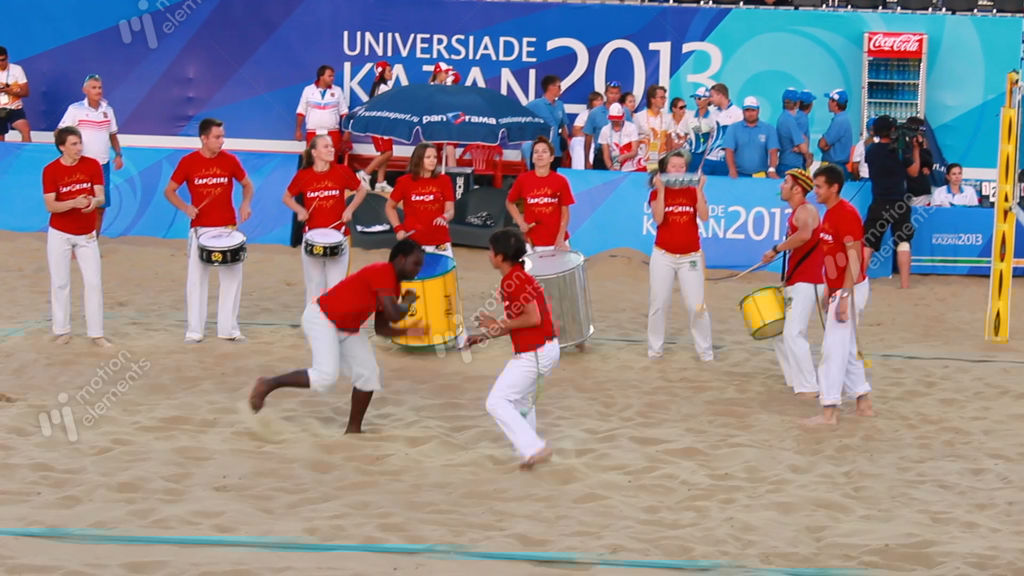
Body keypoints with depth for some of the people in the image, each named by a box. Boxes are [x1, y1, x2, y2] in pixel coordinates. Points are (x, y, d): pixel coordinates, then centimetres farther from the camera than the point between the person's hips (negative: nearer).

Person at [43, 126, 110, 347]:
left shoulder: (92, 165, -6)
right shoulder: (51, 170, -10)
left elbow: (101, 197, -9)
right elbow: (50, 206, -14)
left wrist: (94, 201, -33)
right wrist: (73, 203, -32)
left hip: (86, 235, 1)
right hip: (60, 235, -1)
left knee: (93, 283, -1)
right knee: (60, 283, 5)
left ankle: (96, 333, 5)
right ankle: (62, 331, 16)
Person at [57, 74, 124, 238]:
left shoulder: (108, 110, 8)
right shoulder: (75, 109, -6)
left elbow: (113, 135, 18)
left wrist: (118, 154, 6)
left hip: (103, 166, 5)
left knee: (100, 208, 6)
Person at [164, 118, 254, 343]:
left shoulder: (229, 160, -1)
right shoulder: (188, 162, -6)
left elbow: (247, 185, 13)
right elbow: (169, 191, 1)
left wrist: (246, 204, -7)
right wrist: (185, 208, -17)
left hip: (228, 228, 2)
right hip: (200, 229, -2)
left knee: (233, 277, 6)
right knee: (196, 279, 1)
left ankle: (228, 328, 17)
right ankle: (194, 330, 10)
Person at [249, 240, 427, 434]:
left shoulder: (393, 286, 8)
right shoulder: (382, 272, -22)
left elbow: (380, 327, 13)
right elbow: (393, 315, -29)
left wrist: (407, 331, -3)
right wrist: (408, 301, -8)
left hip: (347, 329, 10)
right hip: (321, 318, -10)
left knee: (369, 373, 3)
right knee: (326, 376, -22)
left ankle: (353, 429, 13)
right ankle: (268, 384, -6)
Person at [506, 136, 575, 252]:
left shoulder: (561, 181, -5)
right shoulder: (523, 180, -4)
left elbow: (565, 212, -1)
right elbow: (509, 203, 13)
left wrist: (561, 239, -11)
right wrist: (520, 223, -1)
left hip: (556, 242, 0)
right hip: (532, 242, 0)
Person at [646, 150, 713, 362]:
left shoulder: (693, 191, 4)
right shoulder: (657, 192, 1)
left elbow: (704, 216, -12)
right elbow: (658, 219, -16)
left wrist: (699, 189, -17)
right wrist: (661, 190, -20)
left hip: (691, 256, 0)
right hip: (663, 256, 0)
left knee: (696, 305, -3)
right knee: (659, 304, 3)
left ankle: (705, 351, 6)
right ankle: (654, 348, 15)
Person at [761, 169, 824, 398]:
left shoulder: (806, 211, -12)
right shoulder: (795, 214, 18)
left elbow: (805, 234, -35)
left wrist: (776, 249, -26)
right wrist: (787, 280, 16)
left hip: (807, 284, -10)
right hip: (795, 283, 10)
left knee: (793, 334, -15)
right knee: (780, 333, 13)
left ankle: (809, 388, -14)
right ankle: (796, 380, 20)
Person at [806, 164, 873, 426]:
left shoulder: (846, 214, -18)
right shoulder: (829, 214, 11)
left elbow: (853, 258, -22)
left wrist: (845, 297, -25)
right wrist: (829, 292, 19)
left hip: (850, 289, -10)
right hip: (837, 289, 10)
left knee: (834, 349, -8)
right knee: (847, 349, 15)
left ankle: (829, 411, -5)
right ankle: (864, 404, 23)